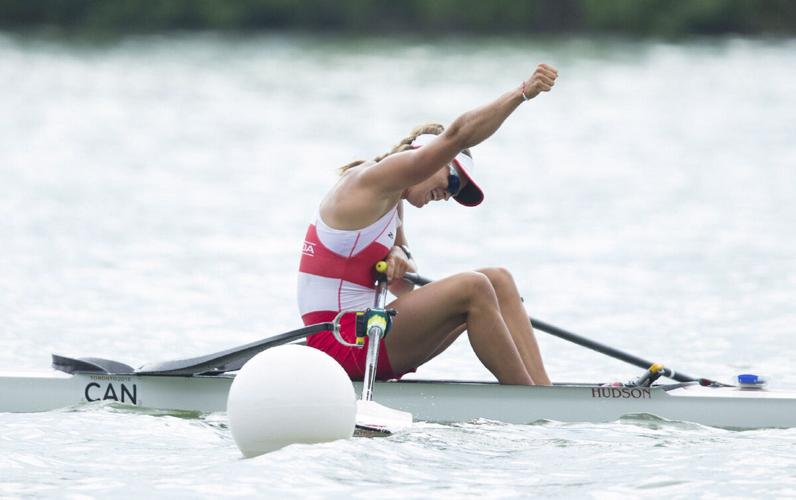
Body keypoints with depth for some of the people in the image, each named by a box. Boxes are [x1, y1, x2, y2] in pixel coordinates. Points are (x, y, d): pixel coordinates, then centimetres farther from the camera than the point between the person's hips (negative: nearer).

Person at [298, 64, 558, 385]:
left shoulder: (390, 199, 20)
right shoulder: (373, 178, -11)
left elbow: (403, 292, 18)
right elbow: (458, 135, -22)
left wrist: (399, 257, -5)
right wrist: (523, 93, -25)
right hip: (340, 343, -10)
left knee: (498, 281, 2)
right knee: (471, 288, -23)